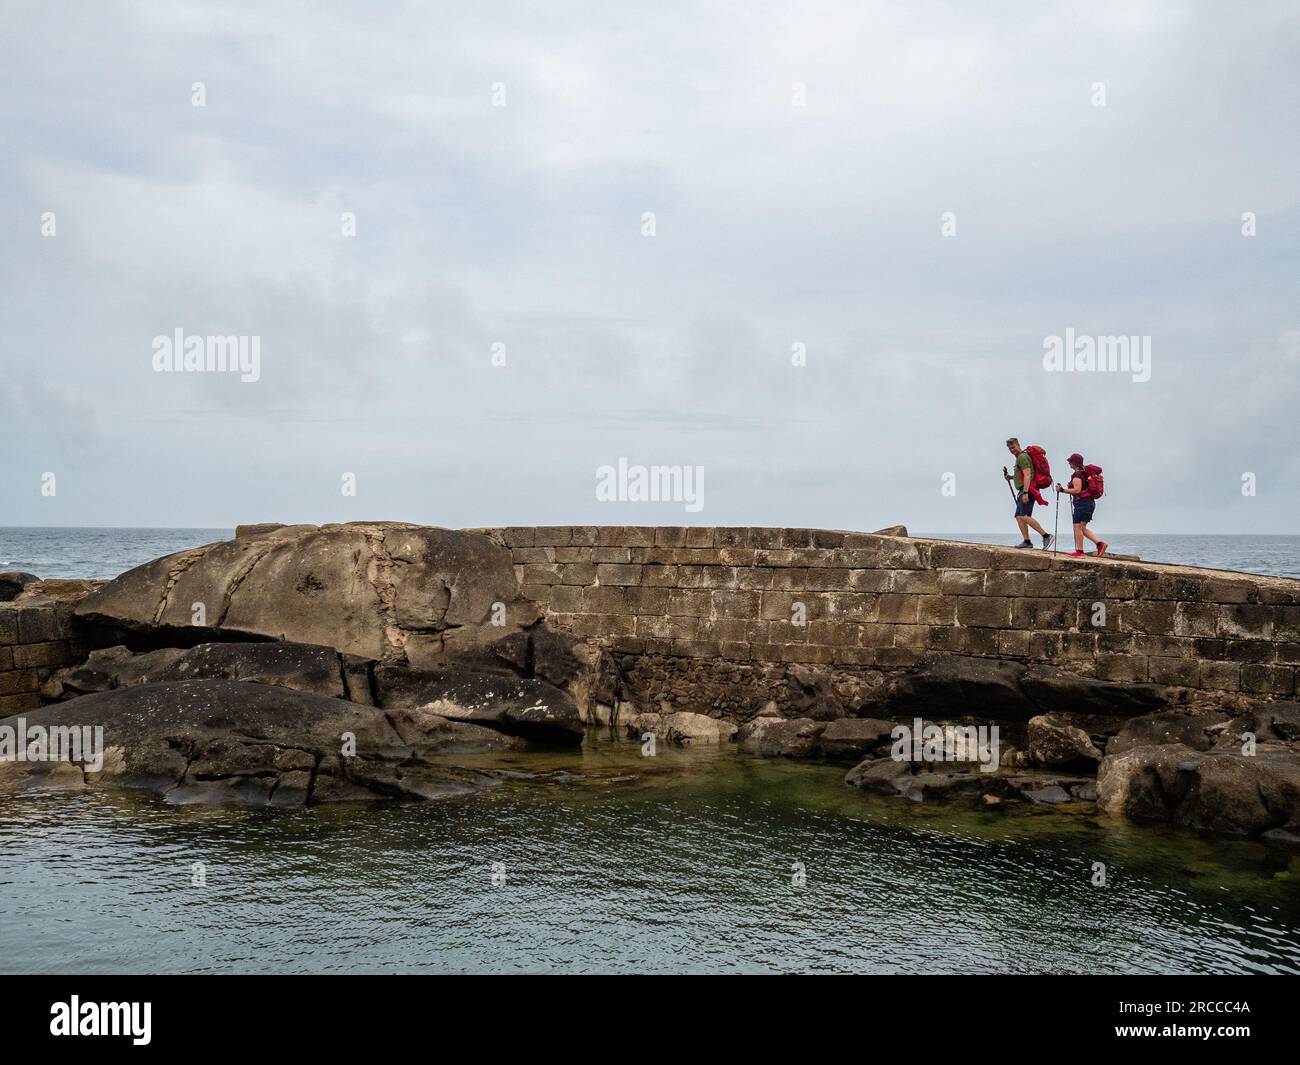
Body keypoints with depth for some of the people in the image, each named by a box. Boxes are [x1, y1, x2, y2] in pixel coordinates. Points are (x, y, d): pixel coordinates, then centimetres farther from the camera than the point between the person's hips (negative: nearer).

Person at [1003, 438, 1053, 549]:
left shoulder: (1022, 457, -9)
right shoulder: (1019, 457, 23)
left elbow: (1027, 475, -19)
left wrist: (1025, 493, -26)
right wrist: (1011, 477, 19)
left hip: (1027, 490, -11)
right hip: (1022, 491, 11)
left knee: (1024, 517, -20)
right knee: (1019, 517, 6)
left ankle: (1046, 536, -23)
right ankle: (1026, 541, 3)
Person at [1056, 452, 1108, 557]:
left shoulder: (1077, 474, -14)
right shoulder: (1085, 473, 15)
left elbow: (1077, 490, -22)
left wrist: (1062, 490, -18)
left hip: (1082, 503, -10)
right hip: (1090, 502, 10)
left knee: (1078, 527, -4)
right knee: (1082, 528, 14)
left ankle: (1079, 551, -2)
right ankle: (1100, 543, 6)